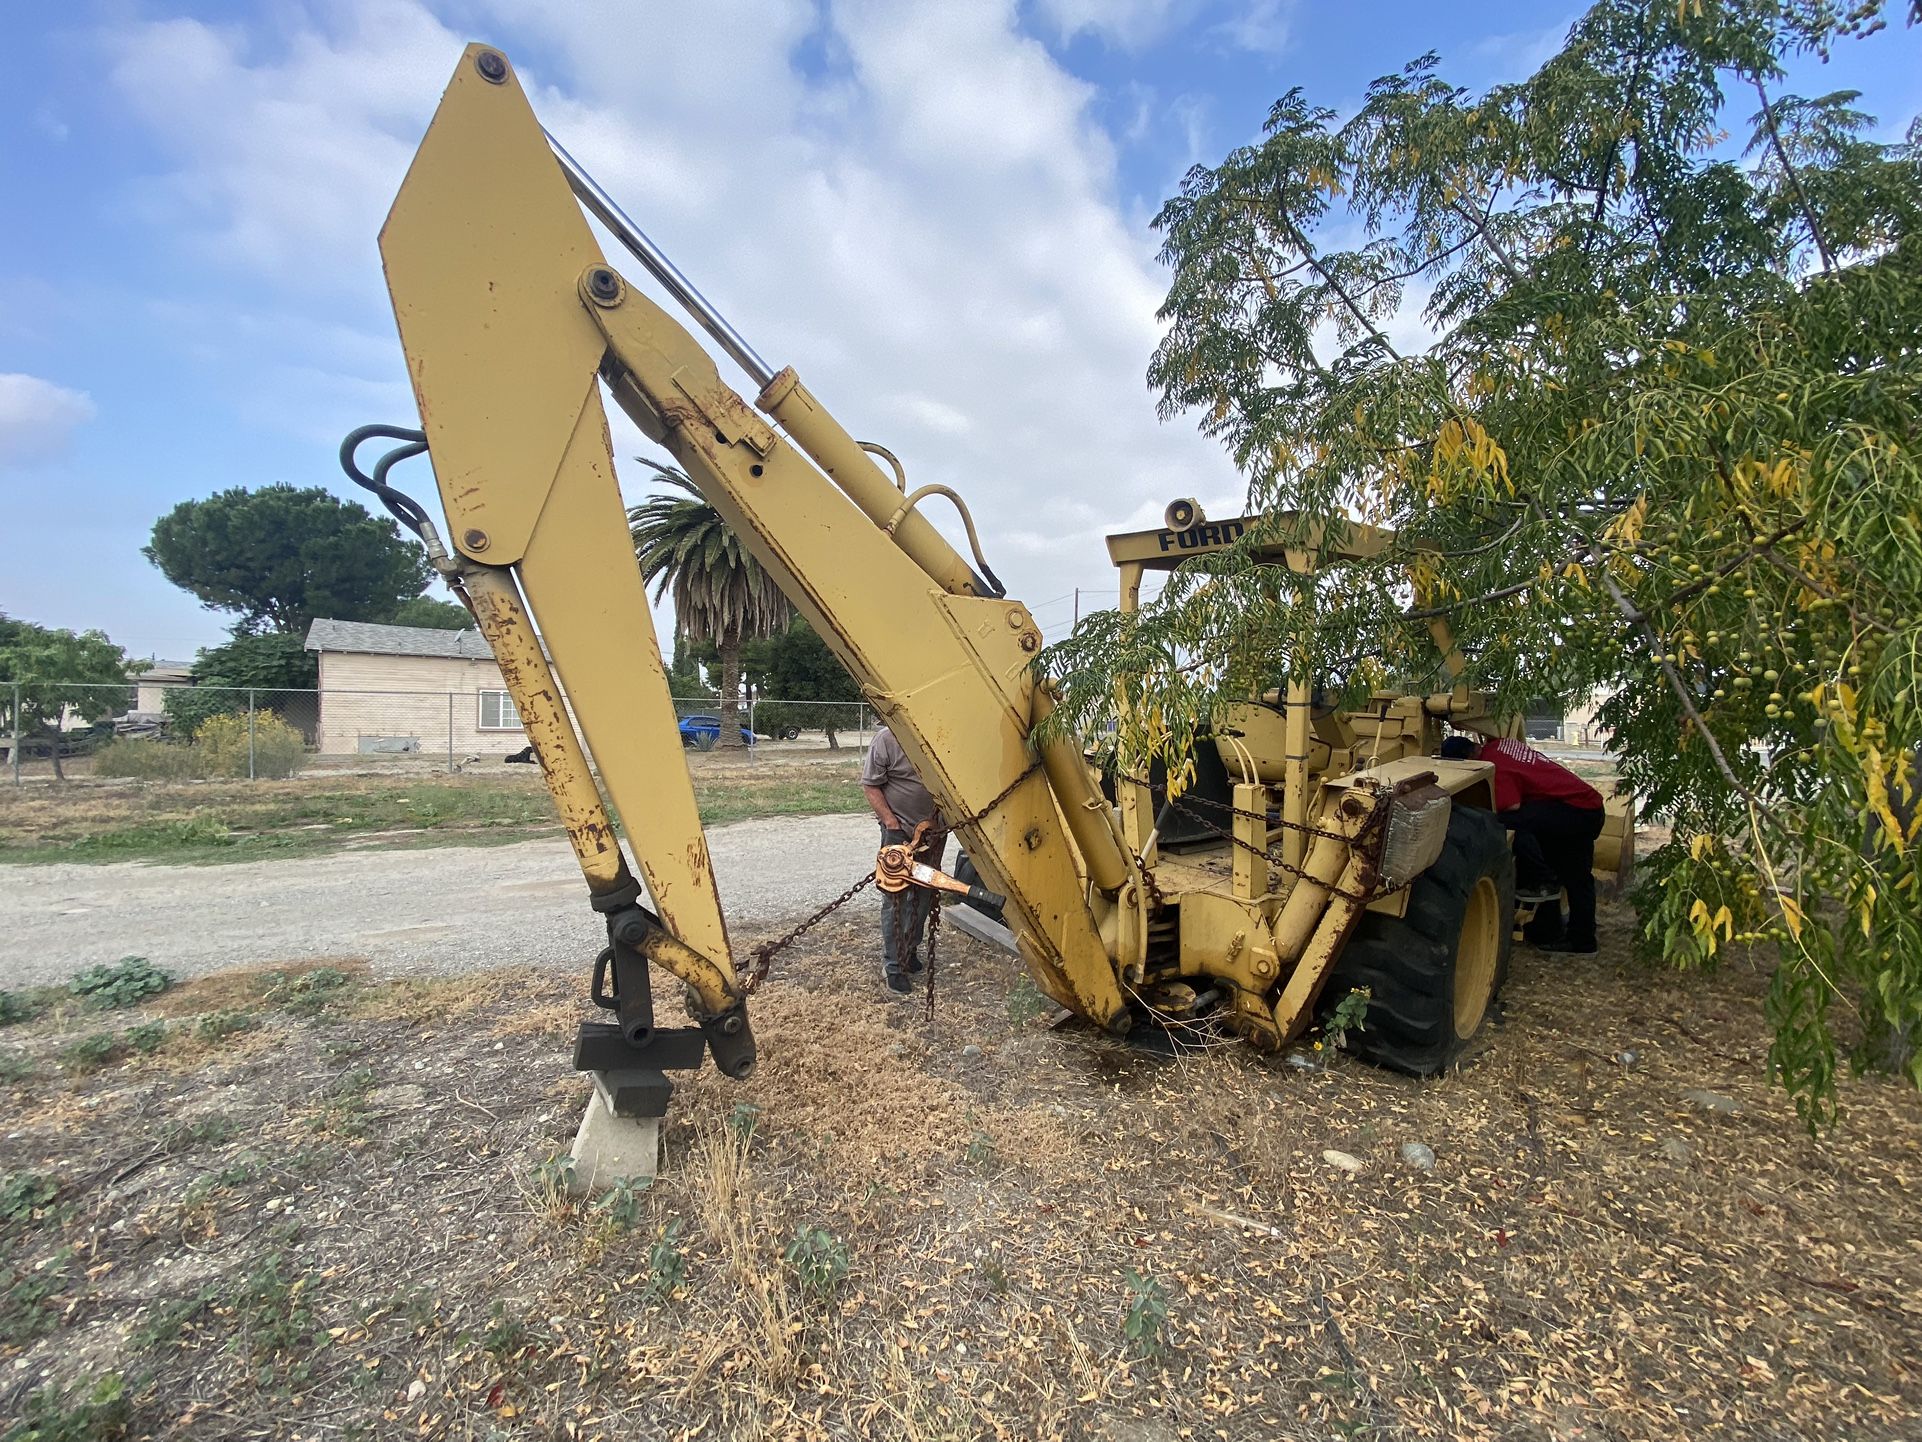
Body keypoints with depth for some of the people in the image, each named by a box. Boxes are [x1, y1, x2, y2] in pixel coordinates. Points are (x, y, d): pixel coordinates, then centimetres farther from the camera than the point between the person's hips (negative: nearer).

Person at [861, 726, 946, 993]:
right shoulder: (886, 739, -16)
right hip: (900, 830, -4)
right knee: (895, 898, 0)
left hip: (935, 829, 5)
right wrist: (891, 823, -14)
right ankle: (892, 966, 10)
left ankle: (910, 951, 32)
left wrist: (940, 822, 1)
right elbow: (870, 785, -10)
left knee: (923, 896, 14)